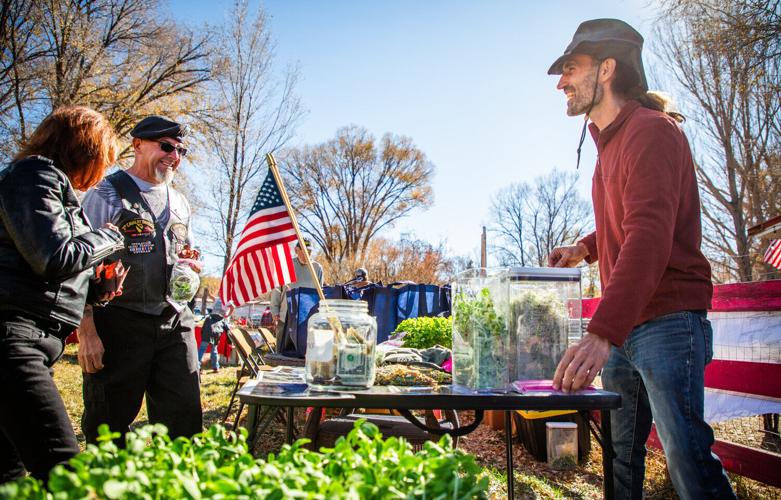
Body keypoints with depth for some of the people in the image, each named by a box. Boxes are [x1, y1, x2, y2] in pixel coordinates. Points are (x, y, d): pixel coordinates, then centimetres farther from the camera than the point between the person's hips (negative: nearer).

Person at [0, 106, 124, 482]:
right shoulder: (35, 174, -4)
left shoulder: (51, 182, 27)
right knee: (64, 470, -21)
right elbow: (54, 259, -15)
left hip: (34, 338, 11)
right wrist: (109, 238, 1)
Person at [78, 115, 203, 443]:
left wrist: (190, 265, 4)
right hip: (120, 323, -5)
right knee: (108, 429, 3)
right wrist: (86, 331, -15)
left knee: (184, 422, 4)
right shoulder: (107, 195, -1)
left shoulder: (180, 203, 18)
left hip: (175, 322, 5)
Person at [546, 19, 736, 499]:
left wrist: (601, 333, -36)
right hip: (624, 326, 9)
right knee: (620, 453, 13)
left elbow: (649, 238, -27)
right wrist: (586, 248, 11)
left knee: (687, 455, -8)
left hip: (668, 320, -9)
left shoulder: (651, 131, -13)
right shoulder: (611, 139, 16)